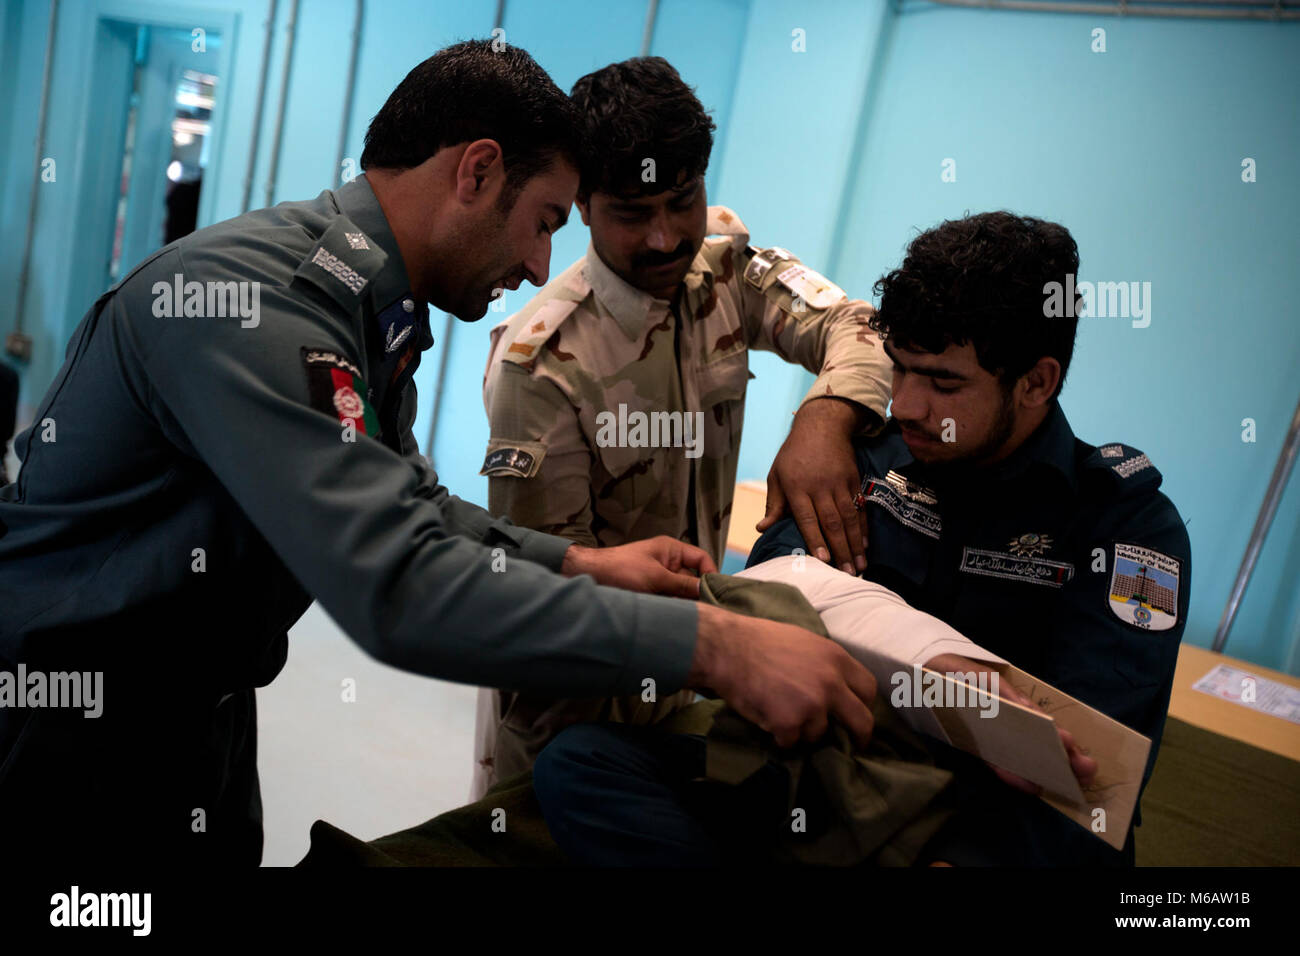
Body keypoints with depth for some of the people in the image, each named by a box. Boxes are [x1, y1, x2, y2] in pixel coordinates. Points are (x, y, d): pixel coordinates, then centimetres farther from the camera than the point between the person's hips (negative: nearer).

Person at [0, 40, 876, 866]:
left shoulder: (372, 310, 1)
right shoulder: (250, 295, -29)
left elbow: (405, 512, 10)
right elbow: (398, 589, -38)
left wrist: (583, 563, -1)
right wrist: (715, 646, -36)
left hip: (205, 713, 8)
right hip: (72, 730, -8)